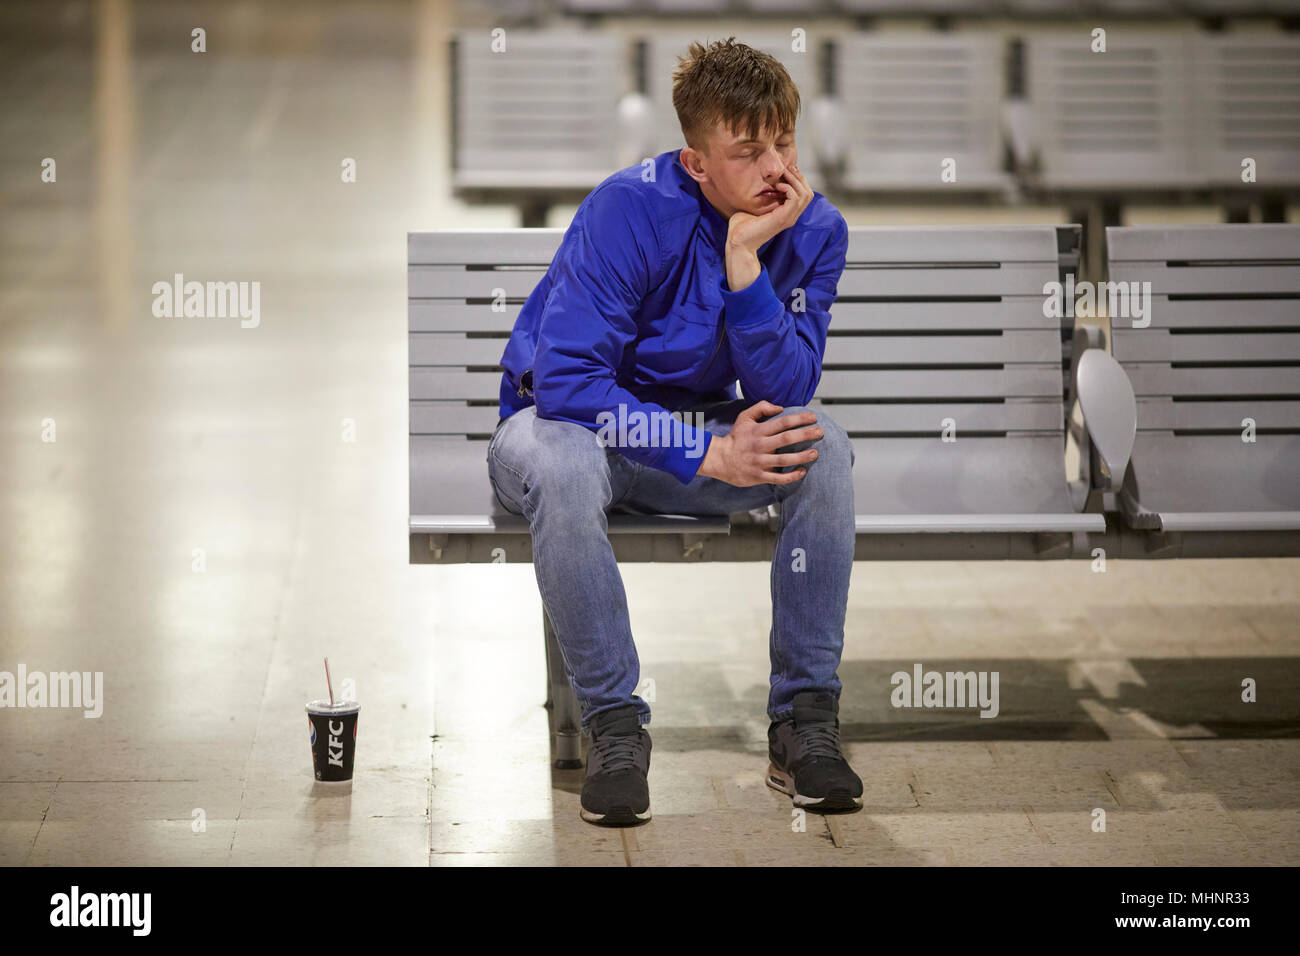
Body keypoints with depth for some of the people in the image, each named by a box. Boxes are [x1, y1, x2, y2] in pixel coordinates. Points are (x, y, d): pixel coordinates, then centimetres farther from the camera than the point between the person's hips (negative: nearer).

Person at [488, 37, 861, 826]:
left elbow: (783, 398, -20)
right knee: (563, 466, -39)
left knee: (822, 447, -25)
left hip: (697, 421, 4)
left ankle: (805, 719, -17)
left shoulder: (816, 230, -11)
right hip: (564, 417, -3)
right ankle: (615, 724, -24)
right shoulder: (631, 209, -24)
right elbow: (567, 380, -29)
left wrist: (745, 259, -31)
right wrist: (709, 455, -33)